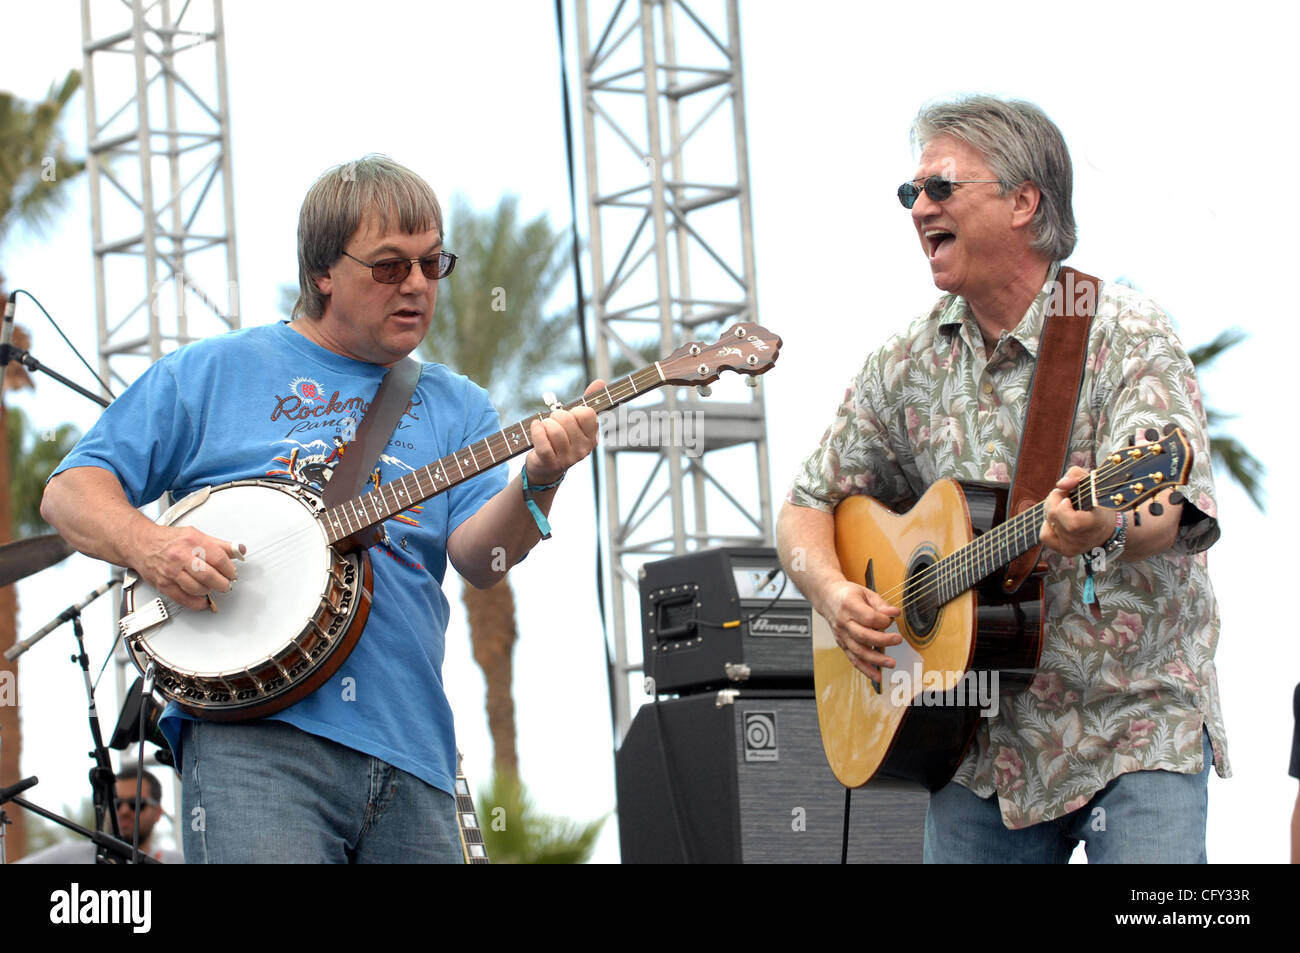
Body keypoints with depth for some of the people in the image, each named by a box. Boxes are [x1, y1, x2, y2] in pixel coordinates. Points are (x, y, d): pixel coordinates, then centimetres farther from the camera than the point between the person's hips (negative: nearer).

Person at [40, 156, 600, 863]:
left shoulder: (453, 407, 17)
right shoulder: (211, 373, 11)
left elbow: (478, 558, 1)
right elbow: (71, 490, 9)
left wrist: (536, 486, -20)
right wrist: (147, 546, -11)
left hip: (409, 756, 4)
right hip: (256, 739, -4)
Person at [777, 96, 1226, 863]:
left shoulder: (1122, 336, -9)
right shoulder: (910, 367, 7)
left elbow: (1179, 511, -23)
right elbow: (810, 507, 14)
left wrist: (1107, 530, -45)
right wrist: (835, 594, -7)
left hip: (1134, 723, -5)